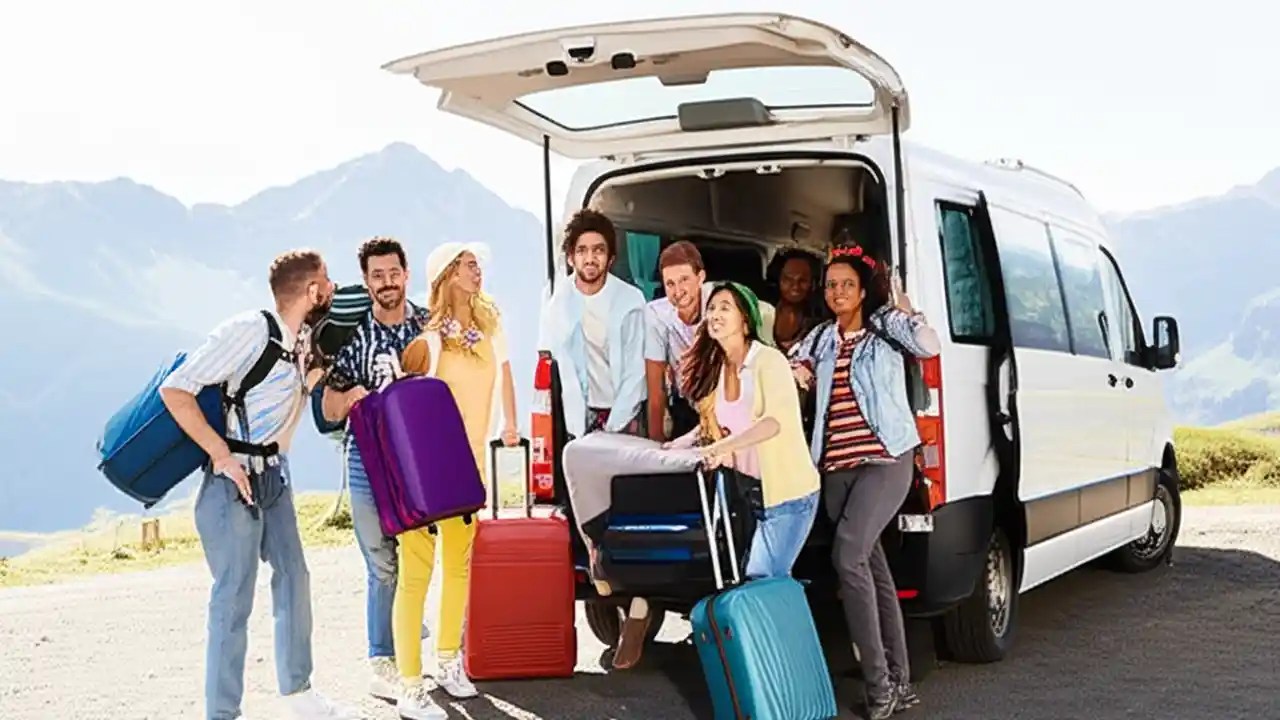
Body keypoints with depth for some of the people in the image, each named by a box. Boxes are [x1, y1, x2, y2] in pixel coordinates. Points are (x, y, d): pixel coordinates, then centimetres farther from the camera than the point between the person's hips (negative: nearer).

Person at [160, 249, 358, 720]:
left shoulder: (304, 342, 6)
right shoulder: (248, 330, -18)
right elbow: (175, 390, -22)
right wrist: (222, 456, -21)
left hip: (274, 476, 8)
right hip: (233, 482, -8)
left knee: (293, 579, 14)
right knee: (235, 597, -4)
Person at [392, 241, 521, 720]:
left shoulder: (490, 324, 5)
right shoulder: (429, 335, -14)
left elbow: (503, 373, 20)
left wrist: (509, 425, 20)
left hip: (471, 460, 7)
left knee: (459, 564, 18)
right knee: (417, 573, -6)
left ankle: (448, 660, 33)